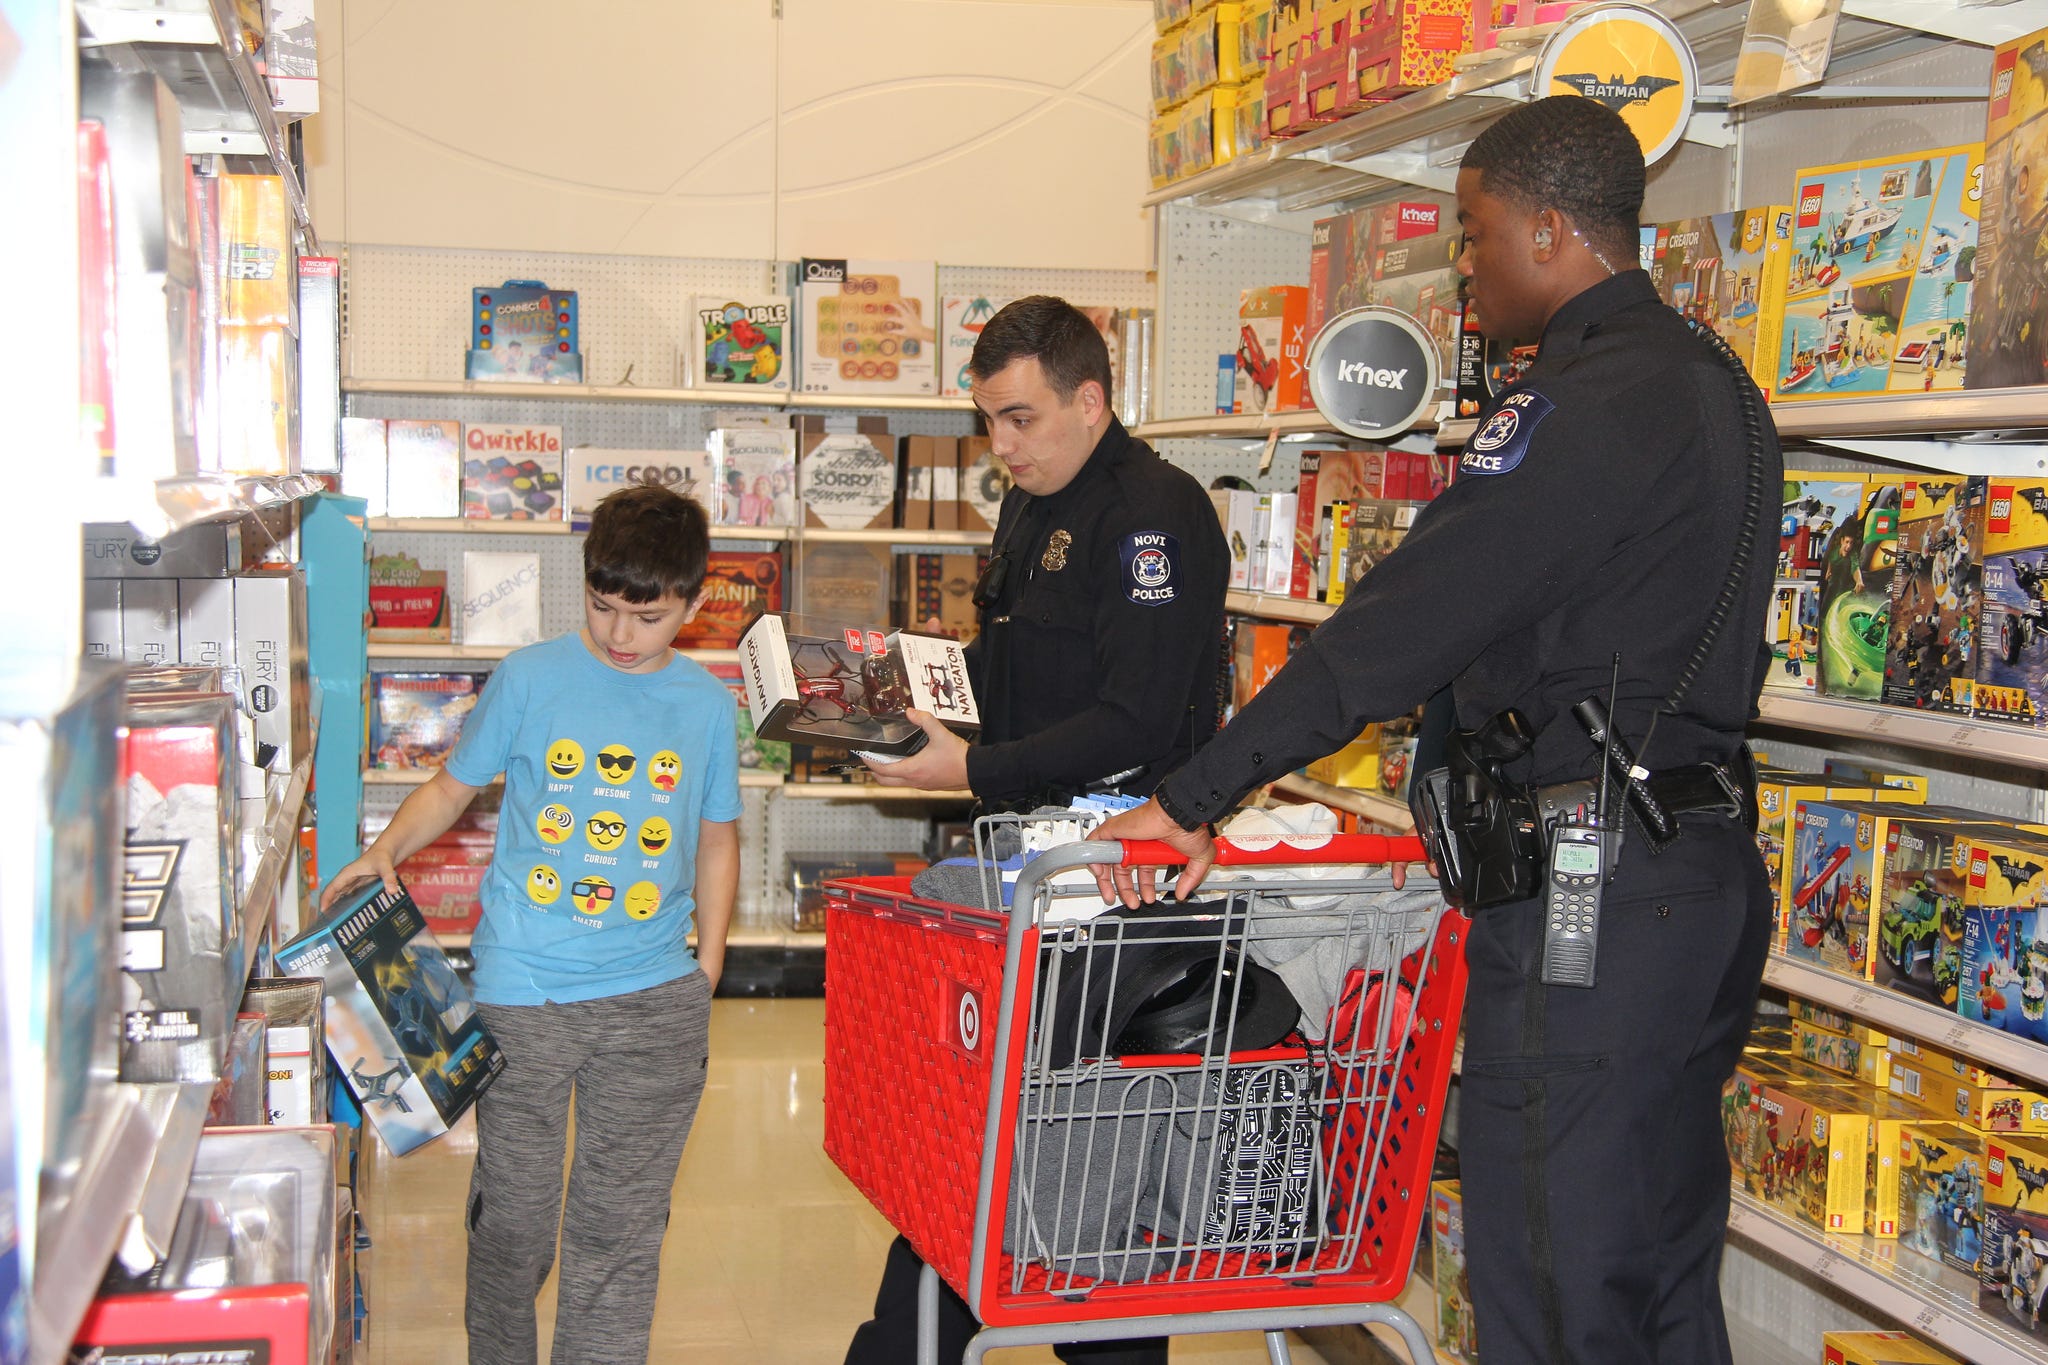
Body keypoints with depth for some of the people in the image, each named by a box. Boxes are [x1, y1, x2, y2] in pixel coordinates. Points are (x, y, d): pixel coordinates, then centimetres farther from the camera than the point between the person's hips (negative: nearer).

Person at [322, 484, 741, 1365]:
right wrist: (388, 848, -10)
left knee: (622, 1225, 7)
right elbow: (453, 786, 8)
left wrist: (706, 972, 10)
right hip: (524, 991, -1)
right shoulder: (529, 679, -2)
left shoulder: (706, 704, 4)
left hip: (653, 999, 1)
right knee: (513, 1217, 8)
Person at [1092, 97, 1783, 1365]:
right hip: (1706, 872, 10)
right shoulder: (1710, 381, 15)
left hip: (1590, 900, -10)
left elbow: (1406, 627, -19)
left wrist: (1196, 797, -16)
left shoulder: (1588, 402, -16)